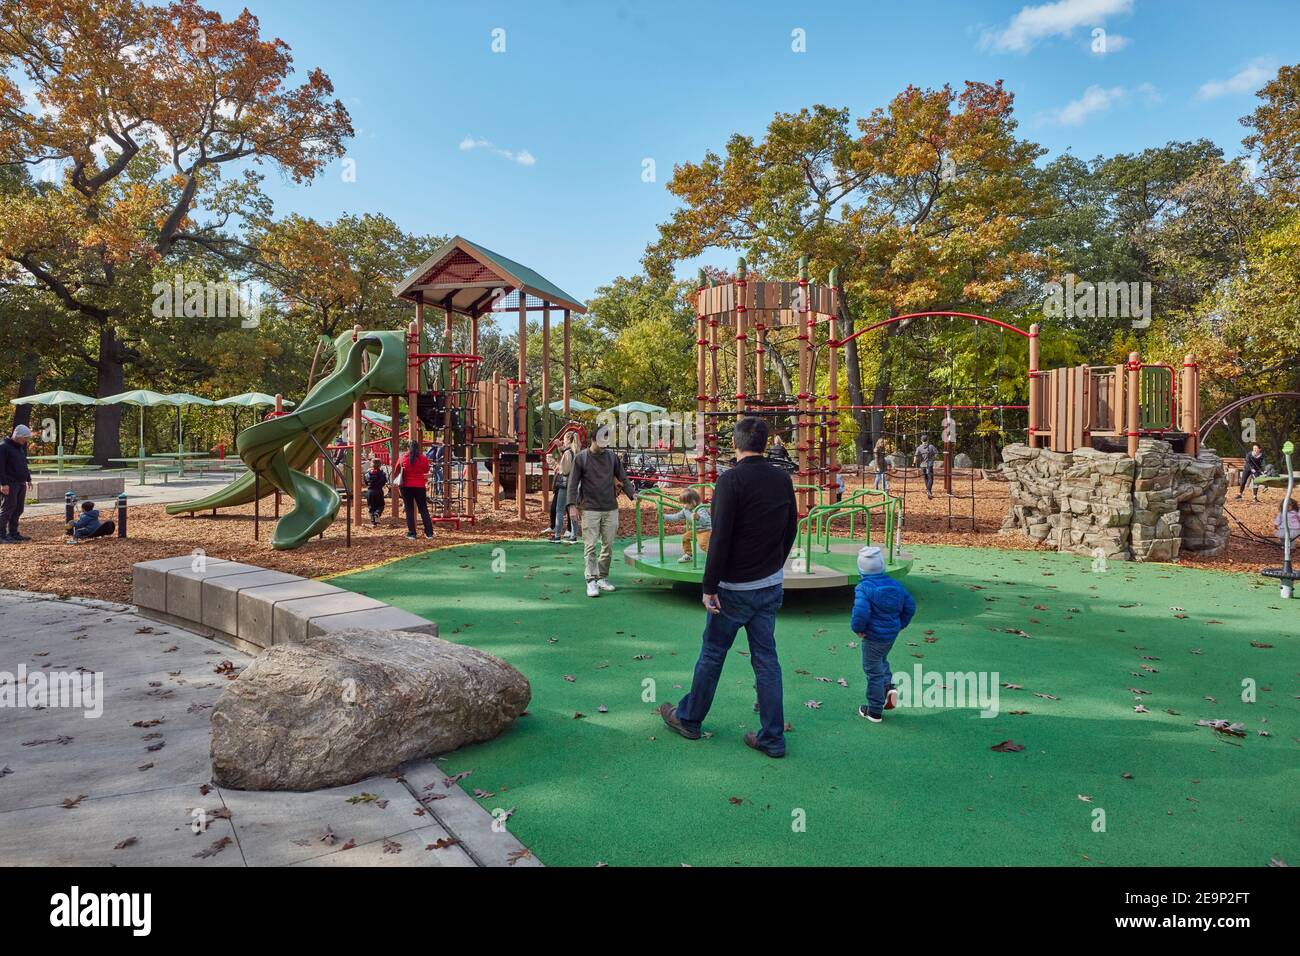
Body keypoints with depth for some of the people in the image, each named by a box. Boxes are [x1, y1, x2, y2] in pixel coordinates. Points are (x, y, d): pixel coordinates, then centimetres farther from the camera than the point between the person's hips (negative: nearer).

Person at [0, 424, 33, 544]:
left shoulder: (22, 447, 16)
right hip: (10, 484, -8)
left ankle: (13, 533, 17)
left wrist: (28, 479, 22)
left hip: (21, 484, 8)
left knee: (18, 510, 10)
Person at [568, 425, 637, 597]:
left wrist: (632, 493, -2)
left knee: (608, 546, 8)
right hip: (590, 510, -4)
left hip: (611, 509, 4)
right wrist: (573, 504, -10)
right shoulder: (581, 458, -3)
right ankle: (591, 581, -3)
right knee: (590, 547, -5)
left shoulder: (612, 456, 6)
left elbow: (622, 478, 11)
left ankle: (602, 578, 19)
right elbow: (573, 483, -3)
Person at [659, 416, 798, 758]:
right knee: (766, 658, 10)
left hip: (734, 588, -5)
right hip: (771, 585, 6)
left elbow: (720, 538, -20)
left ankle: (688, 719, 28)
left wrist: (709, 586, -15)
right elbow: (790, 530, 11)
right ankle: (772, 738, 14)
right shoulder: (783, 479, 3)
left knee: (712, 655, 10)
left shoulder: (731, 479, -17)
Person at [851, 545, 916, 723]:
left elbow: (861, 612, -35)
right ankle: (889, 686, 12)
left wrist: (857, 628, -16)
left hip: (873, 636, -6)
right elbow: (910, 606, 4)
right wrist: (900, 624, 15)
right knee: (882, 660, 32)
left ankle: (874, 711, 18)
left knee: (873, 671, 7)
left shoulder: (863, 588, -22)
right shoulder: (895, 585, -1)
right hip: (892, 634, 6)